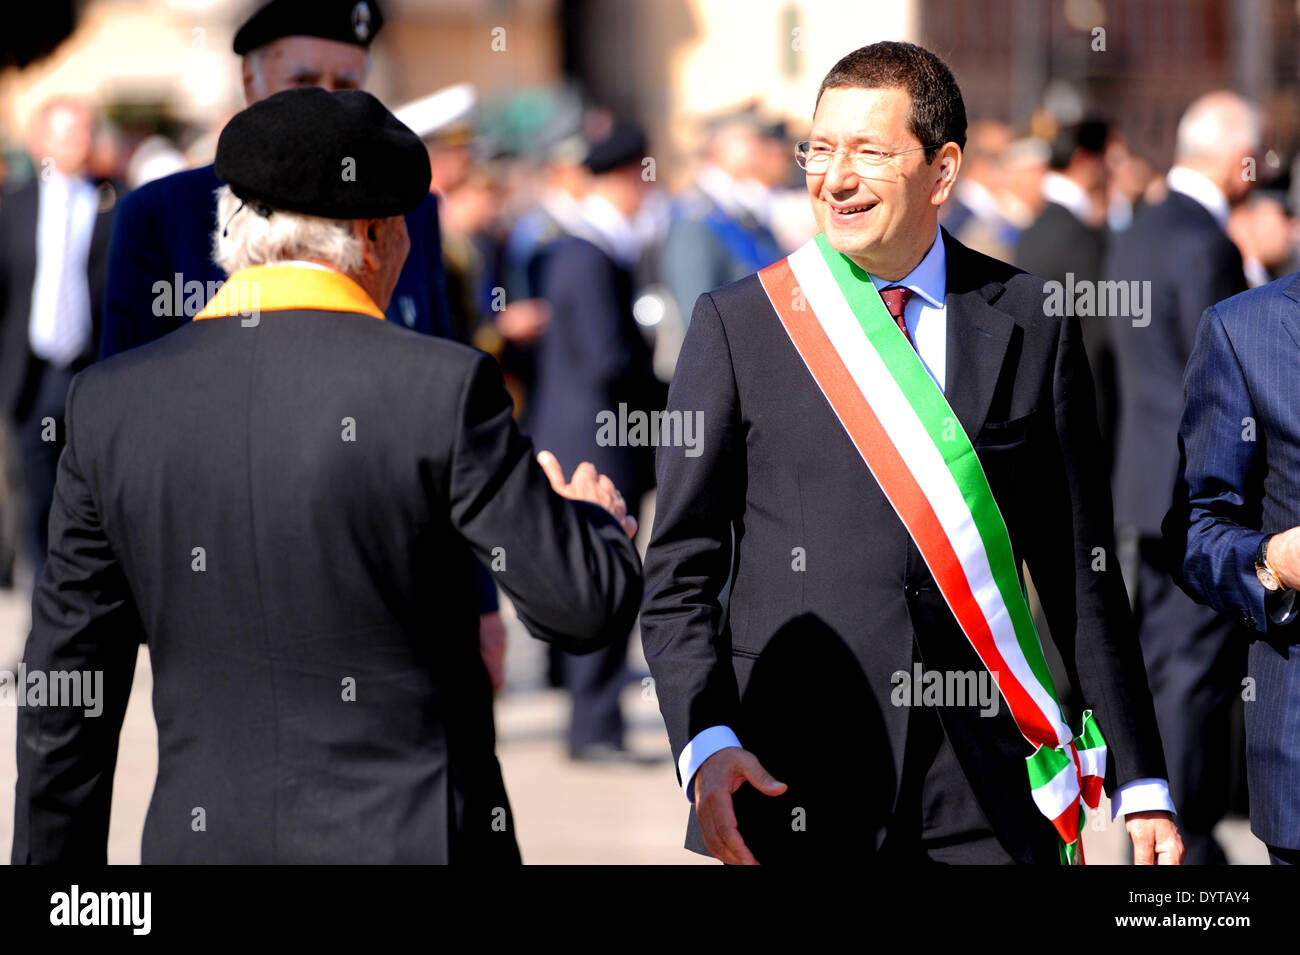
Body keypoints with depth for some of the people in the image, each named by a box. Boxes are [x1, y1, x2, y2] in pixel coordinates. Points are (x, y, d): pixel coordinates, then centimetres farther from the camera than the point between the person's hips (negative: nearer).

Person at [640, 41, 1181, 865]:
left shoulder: (1031, 325, 6)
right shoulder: (737, 325, 3)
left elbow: (1082, 578, 10)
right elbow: (681, 576, 3)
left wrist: (1140, 784, 7)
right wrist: (706, 745, -13)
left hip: (989, 802, 1)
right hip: (795, 794, -1)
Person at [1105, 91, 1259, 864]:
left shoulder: (1136, 235, 12)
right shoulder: (1206, 245, -18)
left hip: (1148, 476, 9)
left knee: (1161, 661, 14)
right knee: (1200, 668, -5)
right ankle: (1185, 835, -3)